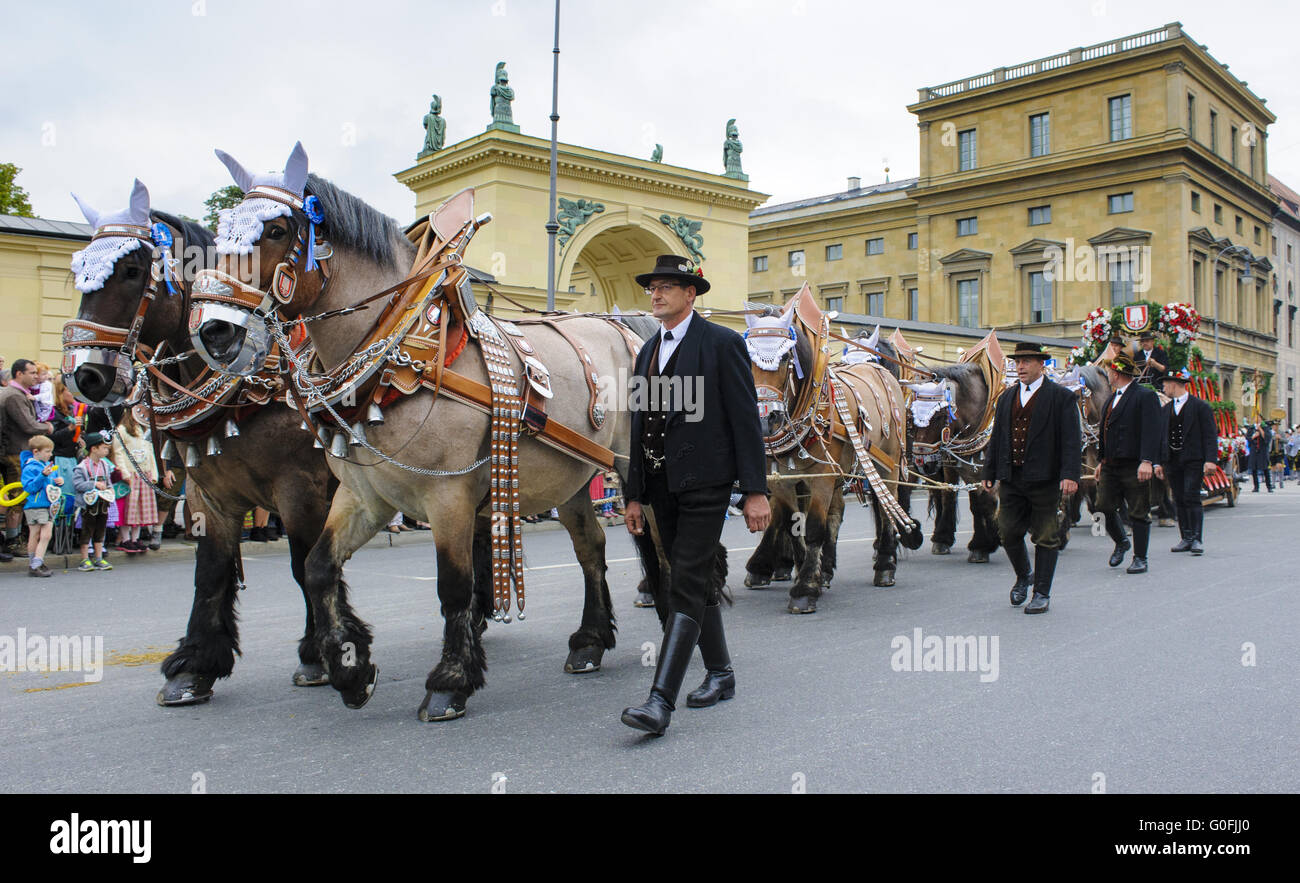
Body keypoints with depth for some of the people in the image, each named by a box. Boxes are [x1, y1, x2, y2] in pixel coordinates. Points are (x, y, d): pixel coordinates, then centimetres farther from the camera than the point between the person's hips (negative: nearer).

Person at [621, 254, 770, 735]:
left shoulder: (722, 344, -6)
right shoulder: (648, 351, 15)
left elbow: (746, 420, -9)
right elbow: (640, 424, 16)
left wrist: (755, 491, -14)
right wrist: (634, 494, 13)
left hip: (704, 484, -7)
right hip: (662, 486, 7)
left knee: (685, 588, -11)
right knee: (696, 582, 15)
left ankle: (661, 701, -13)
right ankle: (720, 673, 29)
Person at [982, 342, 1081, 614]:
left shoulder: (1062, 397, -2)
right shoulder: (1006, 397, 14)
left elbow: (1071, 440, -8)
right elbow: (996, 438, 17)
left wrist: (1069, 475, -18)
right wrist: (990, 473, 13)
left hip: (1045, 480, -5)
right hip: (1011, 480, 5)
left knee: (1045, 537, 3)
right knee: (1009, 532, 6)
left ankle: (1042, 592, 13)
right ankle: (1023, 575, 32)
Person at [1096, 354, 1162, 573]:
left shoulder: (1145, 396, -8)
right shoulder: (1110, 399, 18)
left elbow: (1151, 431, -17)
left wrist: (1147, 461, -26)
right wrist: (1102, 460, 25)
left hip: (1134, 466, -7)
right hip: (1110, 466, 7)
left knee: (1139, 513, 1)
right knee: (1104, 506, 4)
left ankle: (1140, 558, 10)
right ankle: (1121, 542, 28)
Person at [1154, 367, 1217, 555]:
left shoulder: (1200, 406, -1)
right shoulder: (1166, 409, 15)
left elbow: (1210, 435, -5)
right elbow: (1162, 436, 17)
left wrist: (1210, 460, -15)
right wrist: (1159, 462, 11)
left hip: (1193, 460, -5)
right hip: (1172, 461, 5)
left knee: (1192, 498, -11)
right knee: (1179, 501, 5)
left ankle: (1195, 539, -8)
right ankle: (1186, 538, 11)